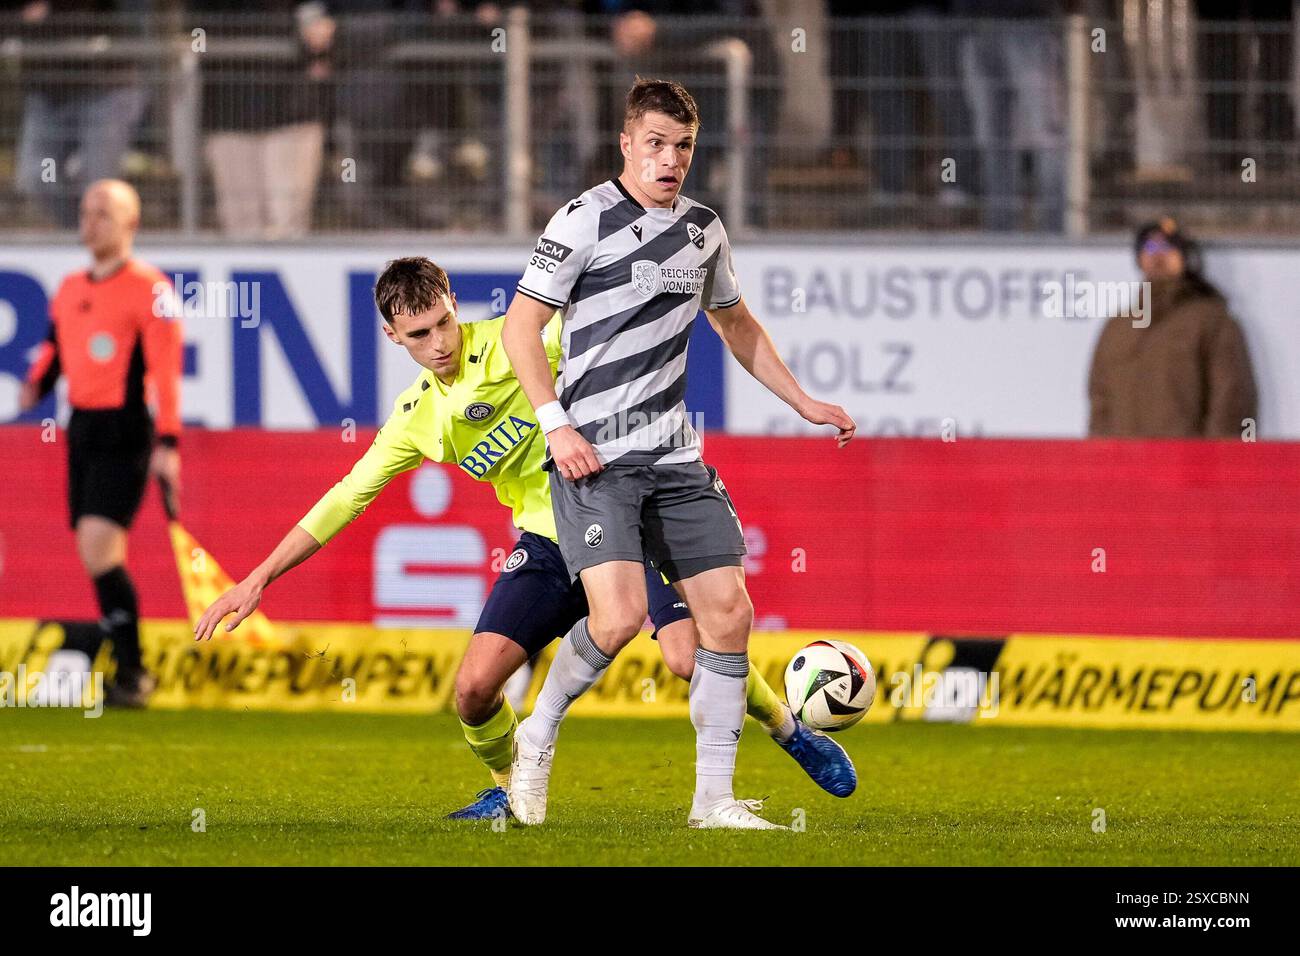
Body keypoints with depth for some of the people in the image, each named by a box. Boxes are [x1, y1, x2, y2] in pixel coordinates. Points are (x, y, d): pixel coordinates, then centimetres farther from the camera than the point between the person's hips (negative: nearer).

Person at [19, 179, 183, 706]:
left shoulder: (149, 289, -9)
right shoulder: (69, 289, 13)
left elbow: (166, 370, -13)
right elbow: (55, 347, 19)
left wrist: (167, 444, -19)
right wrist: (35, 384, -4)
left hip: (124, 431, -7)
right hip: (82, 428, 7)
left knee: (99, 547, -17)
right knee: (96, 556, 8)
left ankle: (130, 674, -10)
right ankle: (129, 675, 16)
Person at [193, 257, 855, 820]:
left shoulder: (510, 344, -10)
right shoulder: (417, 418, 4)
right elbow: (345, 499, 10)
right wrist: (258, 579, 8)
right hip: (549, 544, 4)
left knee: (690, 657, -20)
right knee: (475, 686, -10)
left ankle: (790, 733, 9)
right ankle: (509, 790, 21)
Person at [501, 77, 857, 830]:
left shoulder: (704, 230, 13)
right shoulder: (589, 220, -7)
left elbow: (736, 323, 29)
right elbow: (521, 325, -6)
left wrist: (803, 402, 24)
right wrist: (557, 425, -15)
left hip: (675, 458, 7)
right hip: (595, 457, -7)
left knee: (729, 613, 0)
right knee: (621, 614, -21)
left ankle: (714, 797, 7)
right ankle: (537, 740, 4)